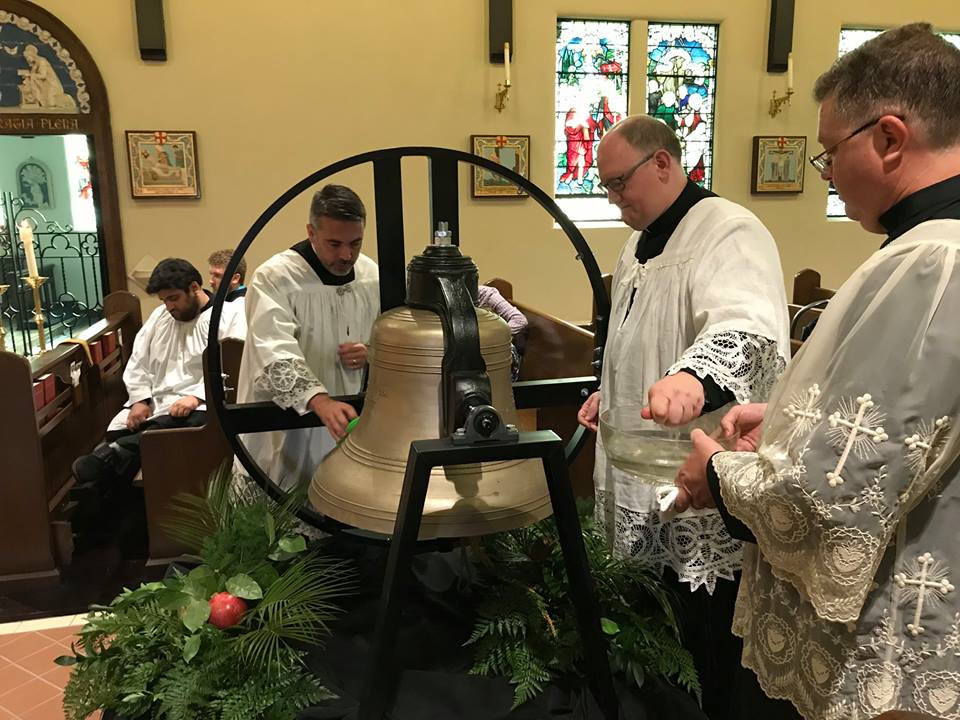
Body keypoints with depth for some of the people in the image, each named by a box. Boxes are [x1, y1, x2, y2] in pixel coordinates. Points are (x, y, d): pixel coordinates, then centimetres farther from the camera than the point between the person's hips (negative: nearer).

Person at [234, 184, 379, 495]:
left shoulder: (371, 274, 2)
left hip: (350, 421, 5)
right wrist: (321, 402, -43)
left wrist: (371, 354, -10)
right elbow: (276, 357, -28)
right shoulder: (274, 279, -17)